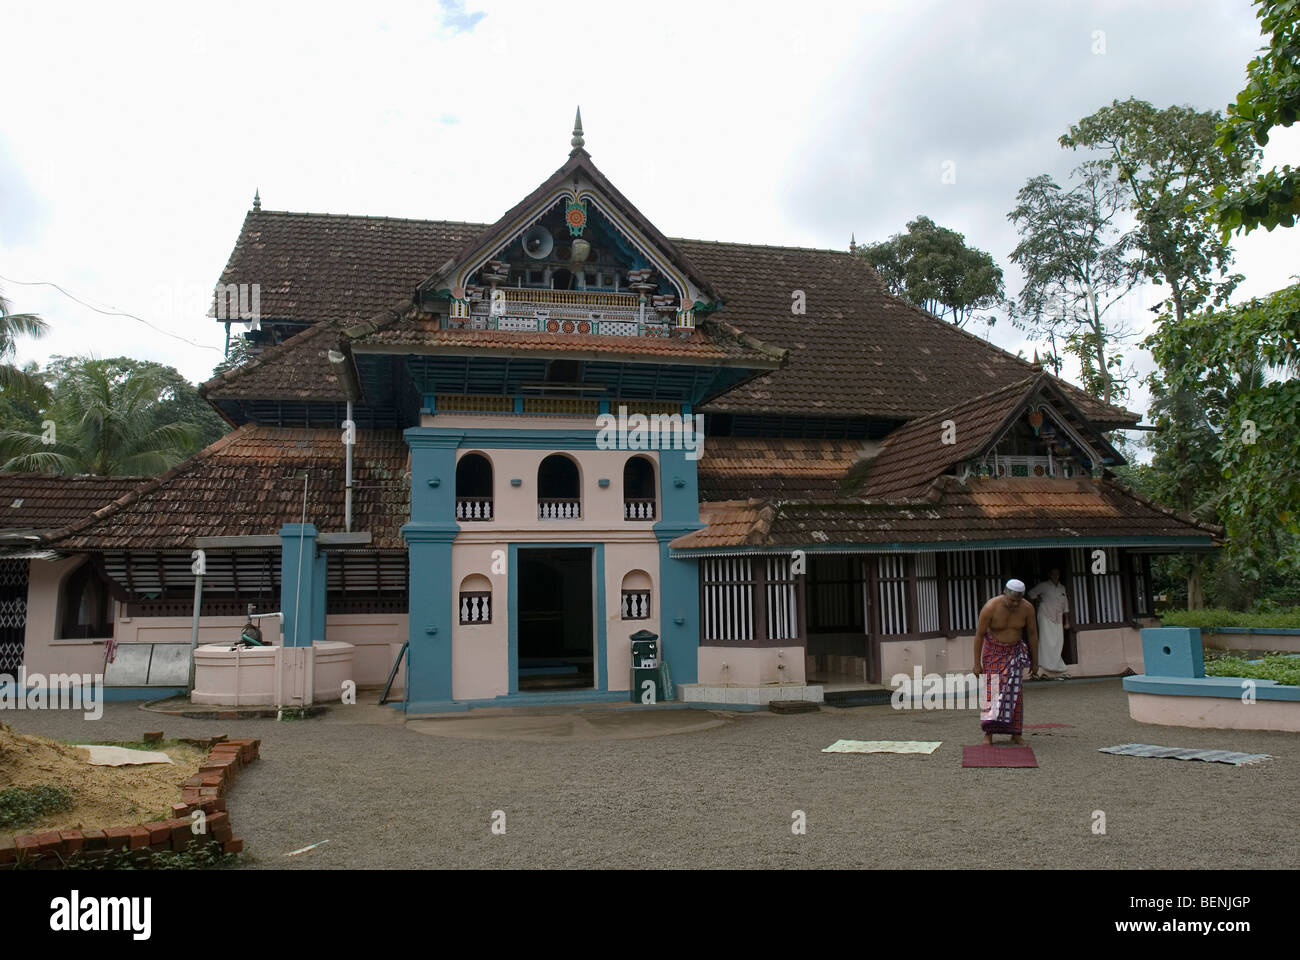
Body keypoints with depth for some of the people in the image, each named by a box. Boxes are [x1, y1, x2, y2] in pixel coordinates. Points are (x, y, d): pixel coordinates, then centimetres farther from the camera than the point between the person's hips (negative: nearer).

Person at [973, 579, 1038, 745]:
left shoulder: (1027, 608, -16)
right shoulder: (990, 608, -25)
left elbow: (1033, 633, -3)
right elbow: (979, 634, -16)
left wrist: (1034, 661, 3)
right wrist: (977, 663, -13)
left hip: (1014, 651, 3)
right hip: (993, 652, -2)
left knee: (1014, 691, -4)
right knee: (992, 690, -10)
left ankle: (1015, 734, 1)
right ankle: (988, 733, -10)